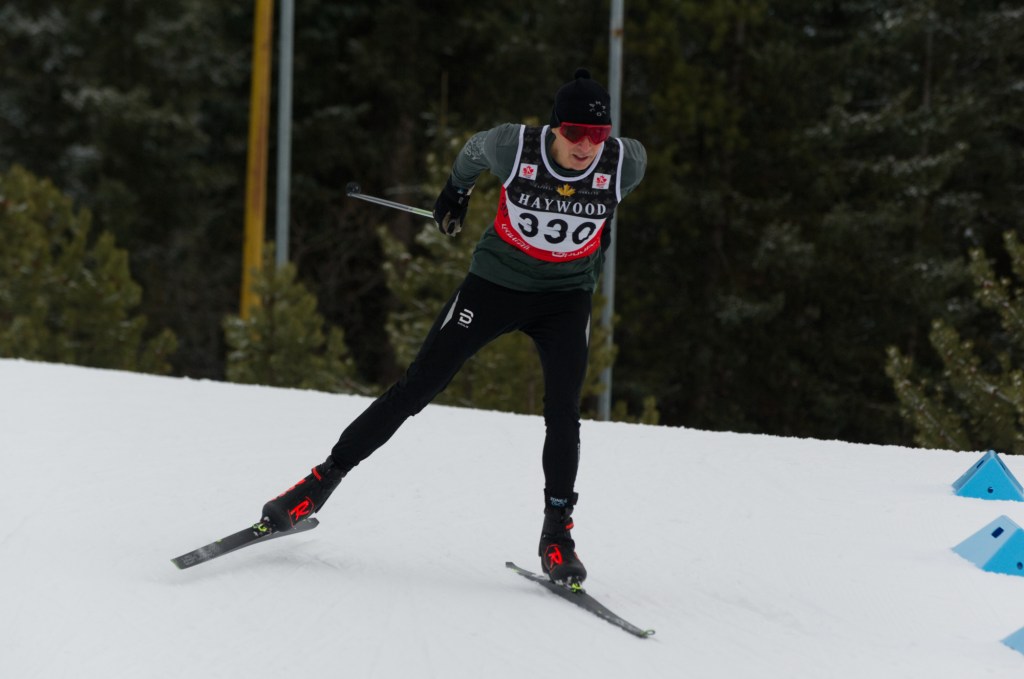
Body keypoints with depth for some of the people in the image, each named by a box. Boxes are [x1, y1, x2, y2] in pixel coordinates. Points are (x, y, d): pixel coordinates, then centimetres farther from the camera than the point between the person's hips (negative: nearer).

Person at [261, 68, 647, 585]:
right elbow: (474, 151, 1)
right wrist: (455, 191, 20)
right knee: (416, 389, -2)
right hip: (496, 284, -1)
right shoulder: (513, 146, -23)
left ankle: (557, 536, 1)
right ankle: (324, 480, 7)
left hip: (566, 298, 1)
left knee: (563, 414, -13)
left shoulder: (626, 164, -20)